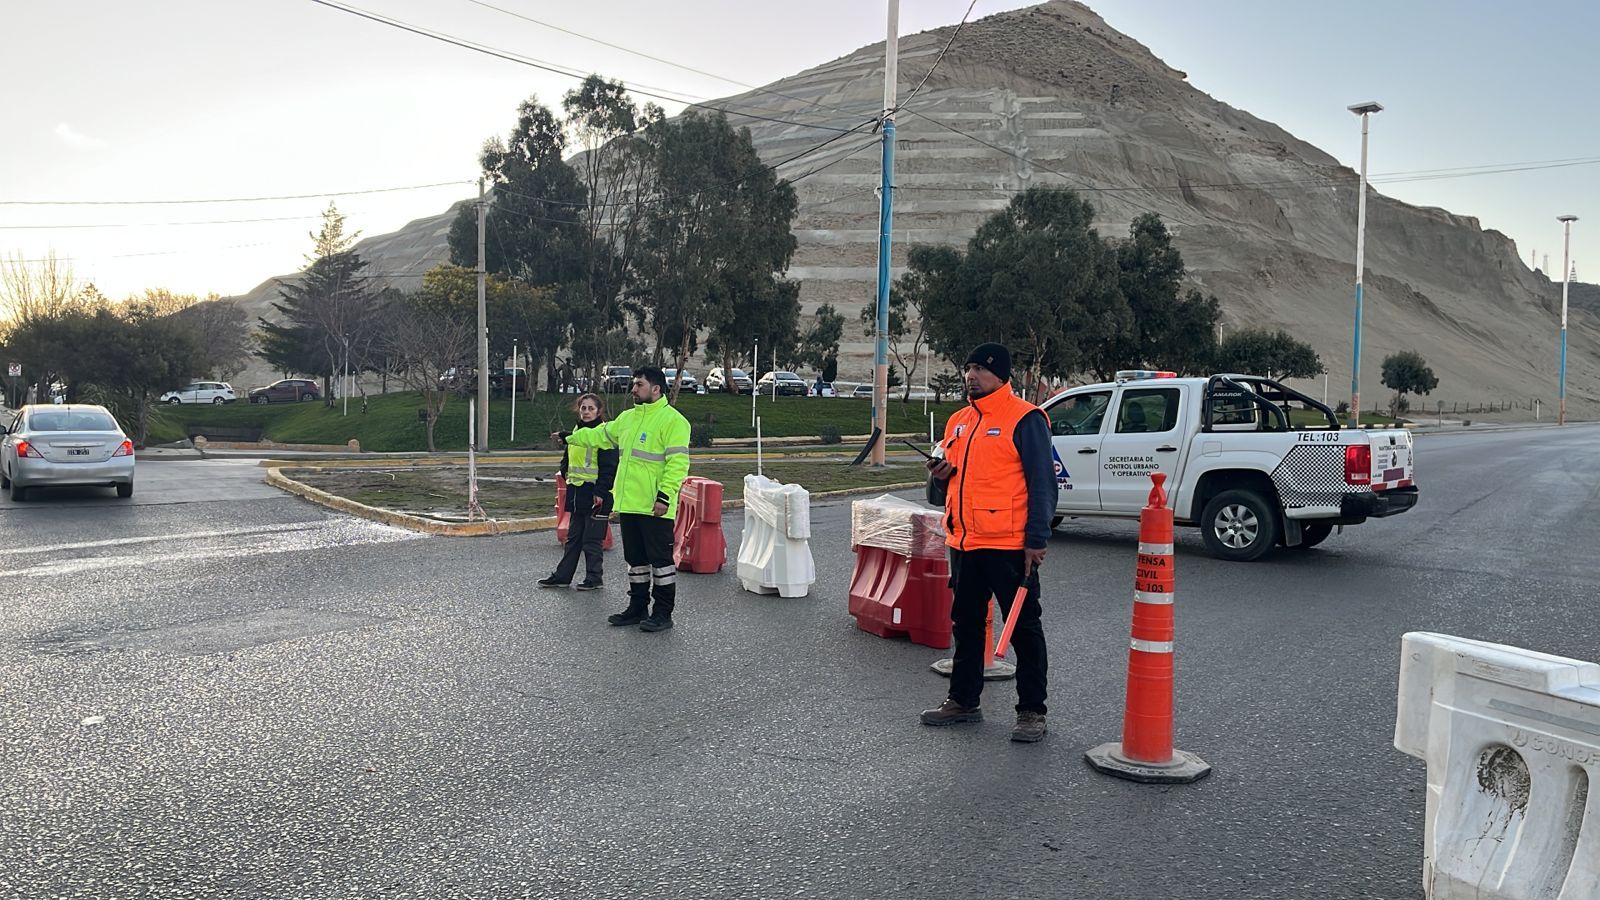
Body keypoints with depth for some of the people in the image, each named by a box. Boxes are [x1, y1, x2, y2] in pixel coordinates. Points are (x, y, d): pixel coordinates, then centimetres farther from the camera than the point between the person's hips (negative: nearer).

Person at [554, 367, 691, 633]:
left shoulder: (673, 420, -10)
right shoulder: (628, 418, 16)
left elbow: (678, 462, -17)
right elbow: (601, 435, 32)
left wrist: (665, 496, -23)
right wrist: (570, 437, 37)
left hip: (655, 507, -8)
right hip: (628, 504, 8)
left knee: (661, 559, -1)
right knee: (636, 559, 15)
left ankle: (663, 613, 6)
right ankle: (637, 608, 25)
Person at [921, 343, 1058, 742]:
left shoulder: (1025, 419, -8)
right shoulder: (959, 421, 14)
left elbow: (1042, 483, -11)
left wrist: (1036, 540, -16)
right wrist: (941, 476, 0)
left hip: (1009, 545, -8)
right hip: (964, 543, 8)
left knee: (1023, 630, 2)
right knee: (966, 625, 16)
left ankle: (1032, 711, 11)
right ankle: (963, 701, 29)